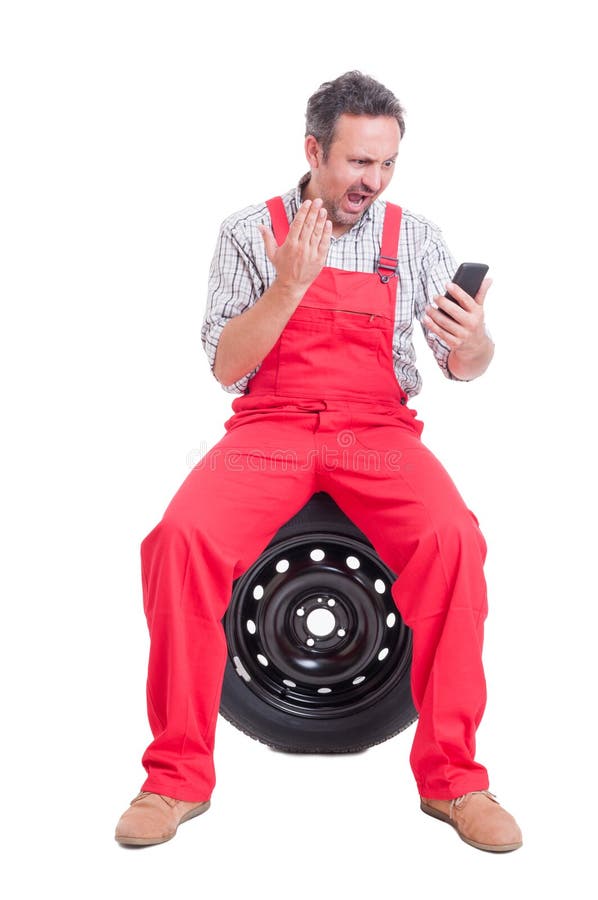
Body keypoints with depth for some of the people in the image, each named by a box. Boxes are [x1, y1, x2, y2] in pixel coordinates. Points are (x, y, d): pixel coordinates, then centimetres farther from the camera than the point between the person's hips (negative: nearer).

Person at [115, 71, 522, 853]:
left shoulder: (415, 237, 9)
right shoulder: (249, 231, 5)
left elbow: (466, 369, 7)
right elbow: (226, 366, -1)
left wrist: (472, 339, -18)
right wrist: (290, 286, -16)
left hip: (379, 429, 1)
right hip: (271, 424, 0)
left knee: (453, 538, -31)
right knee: (183, 536, -29)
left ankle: (453, 778, -16)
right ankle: (178, 778, -13)